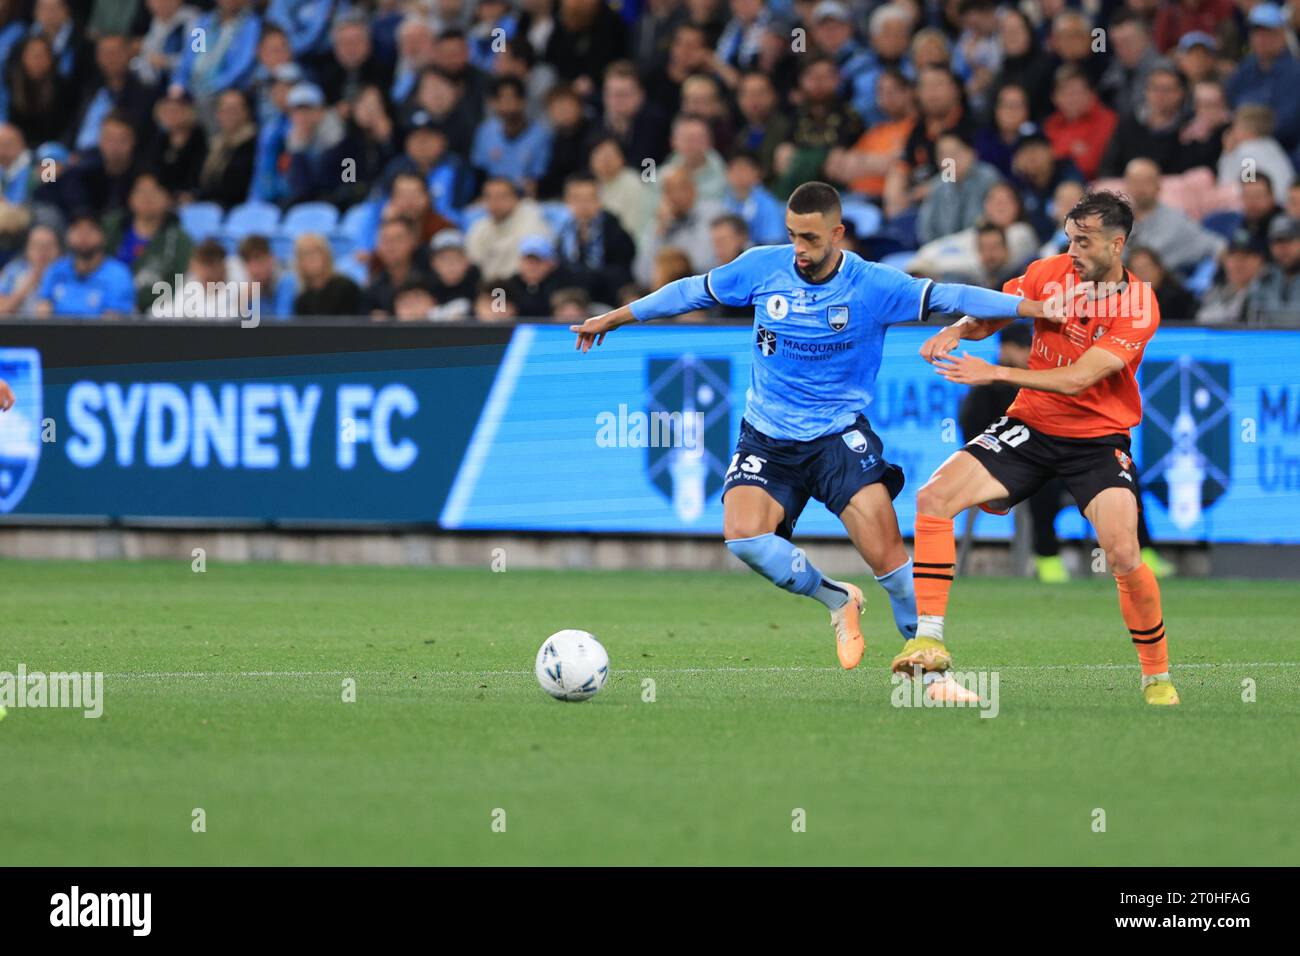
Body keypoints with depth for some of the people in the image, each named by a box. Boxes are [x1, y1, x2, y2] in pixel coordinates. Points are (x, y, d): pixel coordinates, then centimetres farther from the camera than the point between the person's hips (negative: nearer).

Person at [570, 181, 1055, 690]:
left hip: (840, 435, -2)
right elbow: (692, 291, 12)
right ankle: (838, 600, 3)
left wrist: (1035, 307, -20)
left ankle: (932, 669, 1)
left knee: (886, 553, -18)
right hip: (767, 439, 2)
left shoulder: (873, 285, -10)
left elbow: (948, 297, -12)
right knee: (743, 535, -24)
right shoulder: (761, 267, -2)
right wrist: (612, 319, 19)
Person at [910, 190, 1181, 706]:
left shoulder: (1138, 306, -16)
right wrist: (956, 330, -16)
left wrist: (994, 373, -28)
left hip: (1097, 440, -4)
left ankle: (1158, 677, -1)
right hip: (1029, 427, 4)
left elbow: (1077, 378, -24)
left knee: (1123, 555, -23)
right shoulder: (1049, 272, -3)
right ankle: (928, 640, -13)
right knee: (933, 497, -16)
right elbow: (990, 316, 8)